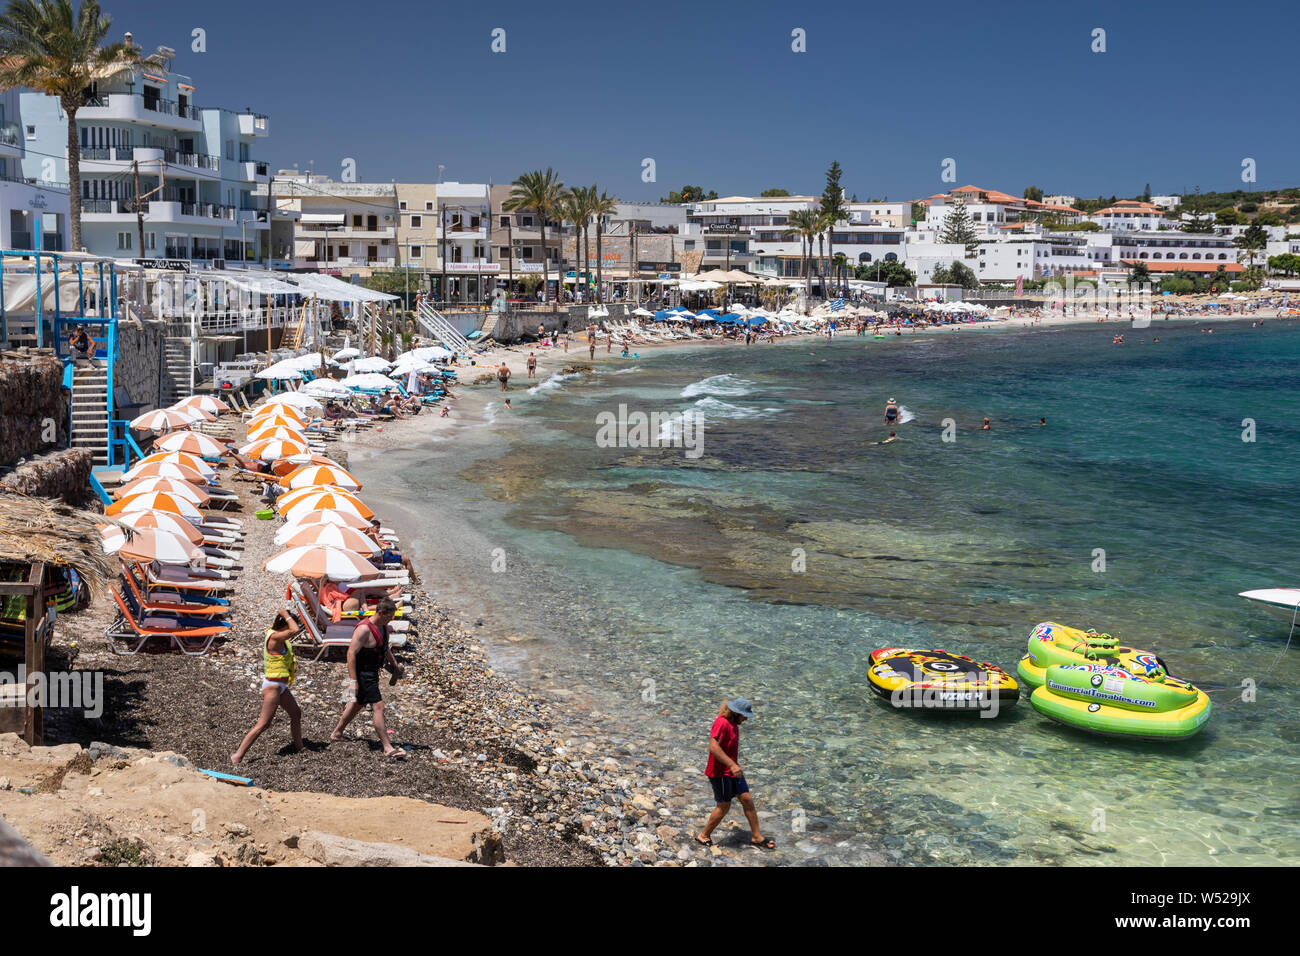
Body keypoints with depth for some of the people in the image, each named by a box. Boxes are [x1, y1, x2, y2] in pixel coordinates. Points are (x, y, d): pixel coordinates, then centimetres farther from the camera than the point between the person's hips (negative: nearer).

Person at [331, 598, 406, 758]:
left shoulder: (384, 627, 7)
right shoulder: (364, 629, -22)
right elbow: (351, 653, -24)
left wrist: (395, 665, 18)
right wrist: (353, 680, -27)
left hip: (373, 672, 10)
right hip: (363, 674, -10)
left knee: (358, 703, 23)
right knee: (378, 706, -13)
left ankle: (337, 733, 41)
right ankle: (388, 748, -13)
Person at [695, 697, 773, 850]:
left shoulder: (732, 722, 9)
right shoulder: (721, 723, -24)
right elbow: (713, 747, -35)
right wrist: (732, 765, -37)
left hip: (732, 770, 9)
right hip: (720, 773, -9)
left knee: (747, 799, 9)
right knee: (724, 806, 2)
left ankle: (757, 837, 18)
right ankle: (703, 836, 19)